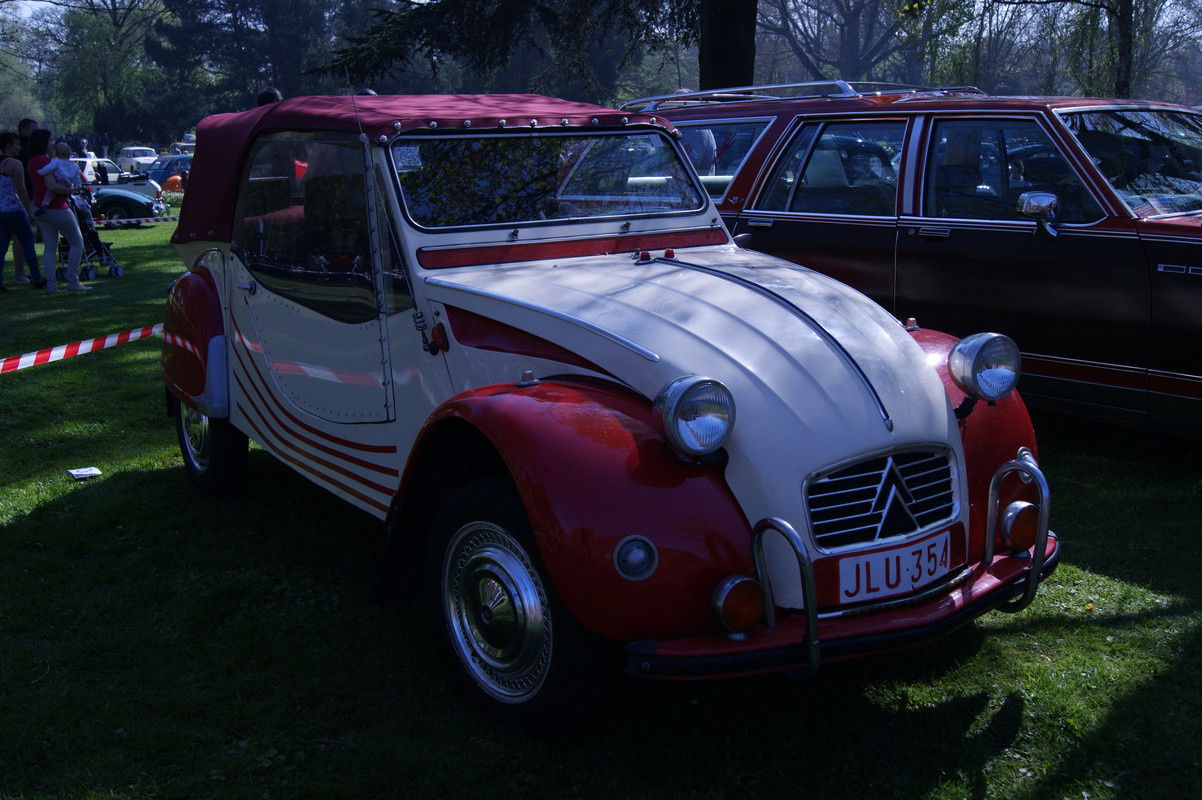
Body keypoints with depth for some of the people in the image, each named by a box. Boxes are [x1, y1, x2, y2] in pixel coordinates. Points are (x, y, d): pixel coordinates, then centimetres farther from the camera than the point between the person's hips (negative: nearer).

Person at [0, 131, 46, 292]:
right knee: (28, 243, 3)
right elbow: (21, 190, -14)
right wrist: (29, 212, -10)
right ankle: (37, 279, 7)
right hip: (14, 210, -7)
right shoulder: (15, 164, -10)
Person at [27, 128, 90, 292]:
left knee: (49, 248, 9)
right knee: (77, 243, 3)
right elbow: (52, 186, -27)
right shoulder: (45, 160, -18)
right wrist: (70, 190, -15)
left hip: (40, 208, 9)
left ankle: (51, 284, 4)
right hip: (56, 209, -9)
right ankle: (73, 282, 0)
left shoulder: (32, 162, 10)